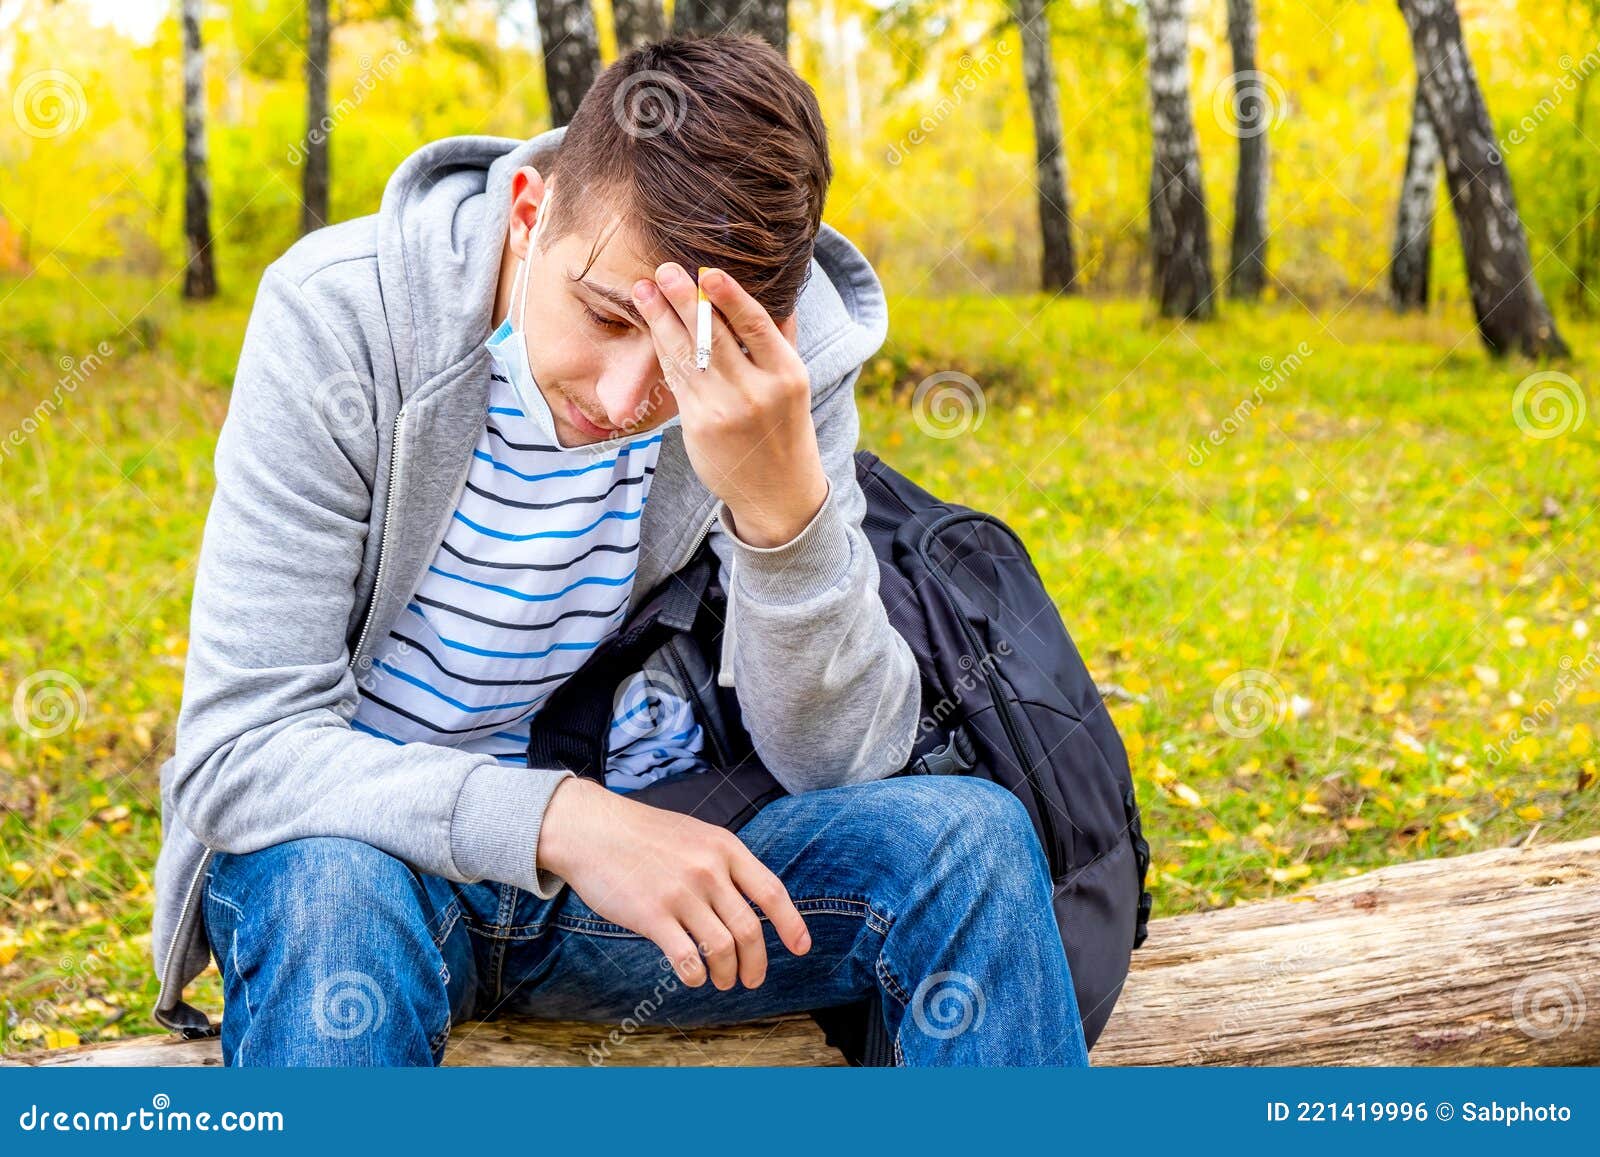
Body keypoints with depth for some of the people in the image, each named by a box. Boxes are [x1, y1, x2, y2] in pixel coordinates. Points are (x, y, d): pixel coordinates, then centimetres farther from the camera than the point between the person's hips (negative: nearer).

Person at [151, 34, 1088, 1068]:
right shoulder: (339, 315, -19)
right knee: (335, 901, -38)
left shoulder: (782, 363, -12)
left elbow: (839, 766, -15)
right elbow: (239, 751, -23)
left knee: (970, 836, -20)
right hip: (359, 837, -2)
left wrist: (785, 499, -32)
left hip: (633, 839, 3)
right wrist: (560, 817, -36)